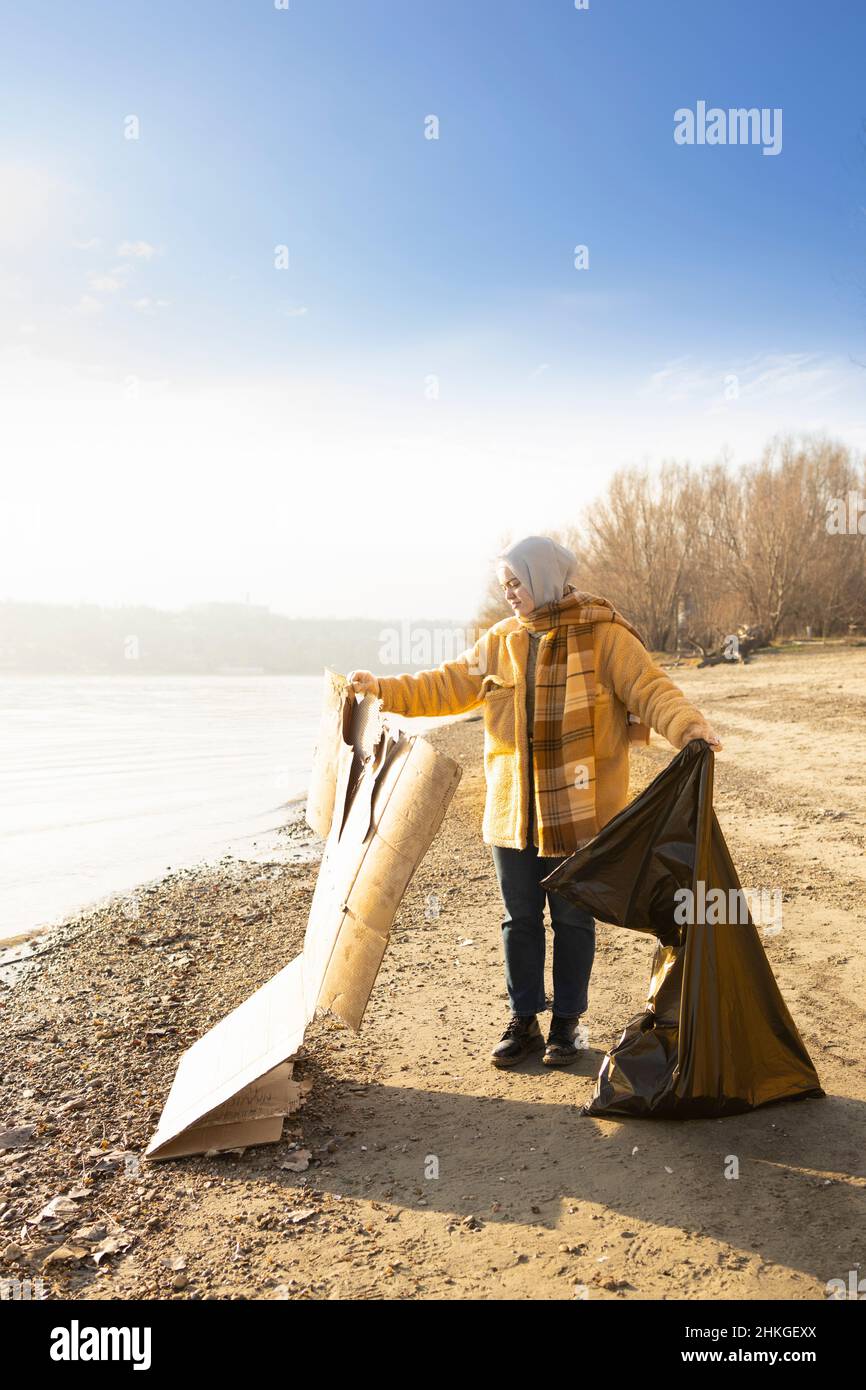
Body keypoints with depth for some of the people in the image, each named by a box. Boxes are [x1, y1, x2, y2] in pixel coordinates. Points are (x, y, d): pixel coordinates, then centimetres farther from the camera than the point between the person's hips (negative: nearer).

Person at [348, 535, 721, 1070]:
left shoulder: (604, 636, -8)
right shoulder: (500, 642, 8)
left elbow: (652, 690, -15)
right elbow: (448, 686, 10)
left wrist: (690, 727, -33)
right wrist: (385, 689, 2)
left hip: (578, 811, -4)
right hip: (513, 810, 5)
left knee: (572, 920, 9)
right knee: (520, 919, 12)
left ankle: (568, 1023, 25)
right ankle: (524, 1022, 25)